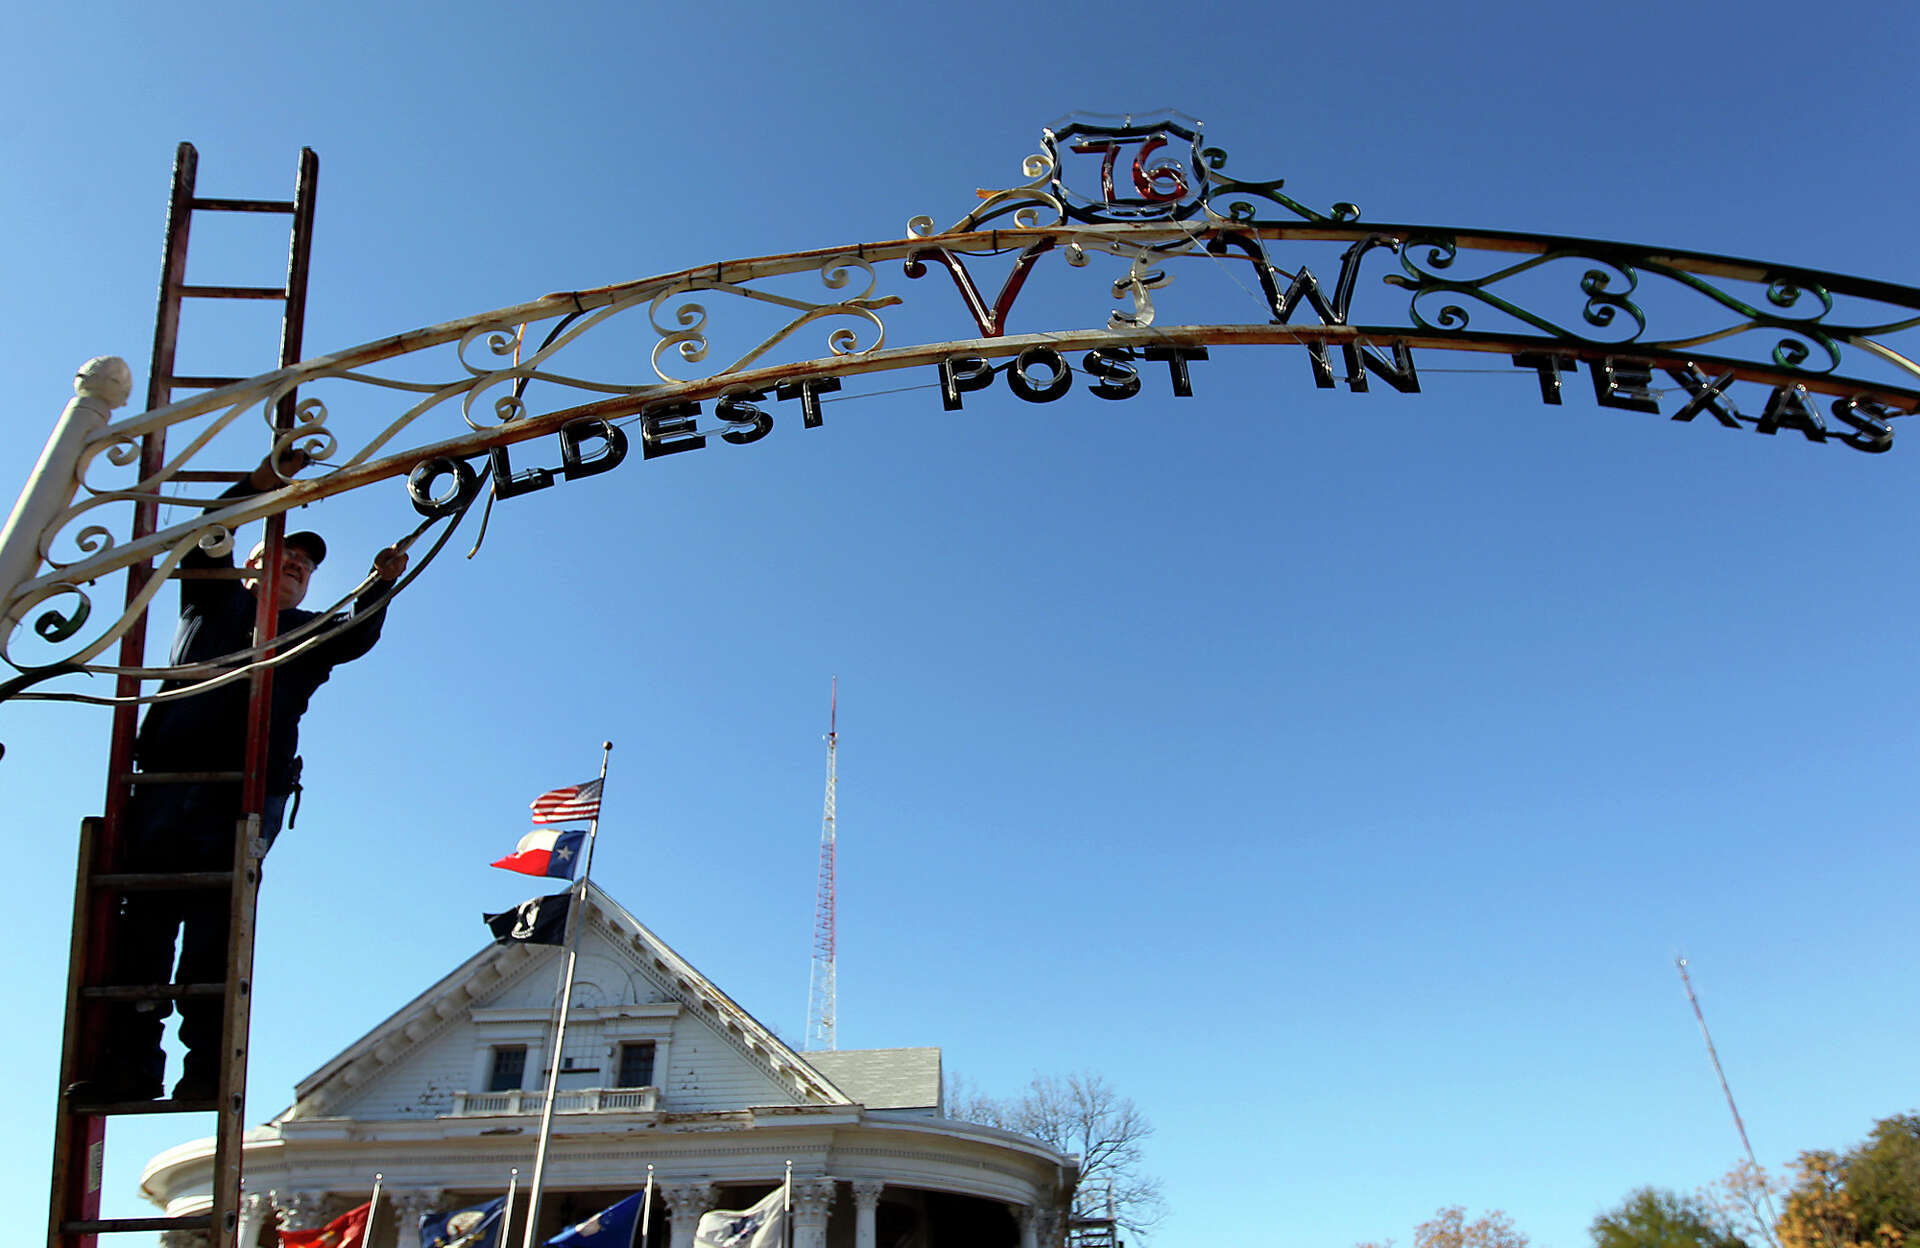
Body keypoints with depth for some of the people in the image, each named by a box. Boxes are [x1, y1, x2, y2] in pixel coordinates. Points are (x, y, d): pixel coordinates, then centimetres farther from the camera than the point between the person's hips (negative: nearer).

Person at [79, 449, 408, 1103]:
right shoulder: (213, 599, 30)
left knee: (216, 918, -13)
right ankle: (131, 1055, -14)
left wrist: (381, 584, -11)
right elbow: (205, 540, 13)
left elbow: (358, 635, 7)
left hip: (248, 786, -1)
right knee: (146, 907, -11)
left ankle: (207, 1061, -18)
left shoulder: (310, 632, 28)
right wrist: (261, 482, 6)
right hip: (168, 775, 1)